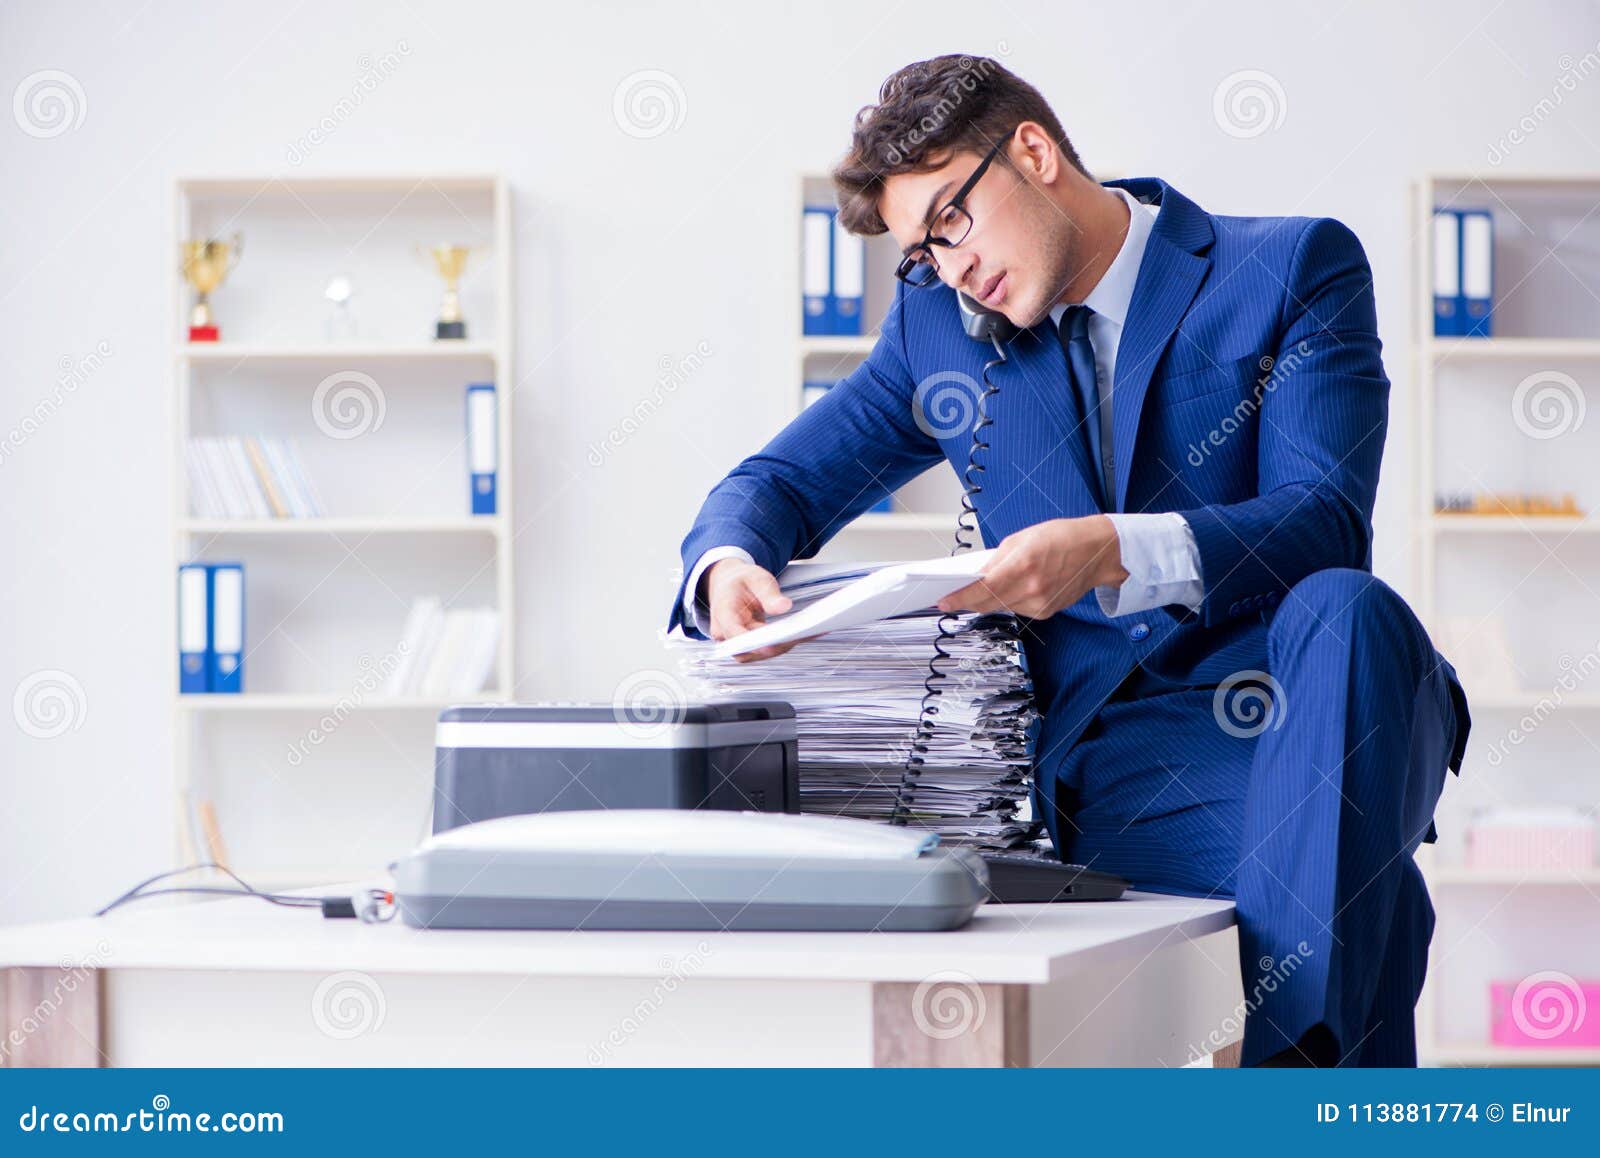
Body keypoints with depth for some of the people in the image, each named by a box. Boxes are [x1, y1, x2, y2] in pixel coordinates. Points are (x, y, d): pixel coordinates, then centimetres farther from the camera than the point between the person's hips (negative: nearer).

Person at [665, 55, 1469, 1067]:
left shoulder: (1300, 265, 4)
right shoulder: (939, 321, 17)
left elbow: (1323, 520, -10)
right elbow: (782, 482, 18)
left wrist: (1111, 554, -28)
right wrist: (730, 567, -9)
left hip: (1311, 718, -2)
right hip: (1107, 772, 2)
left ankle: (1301, 1045, -41)